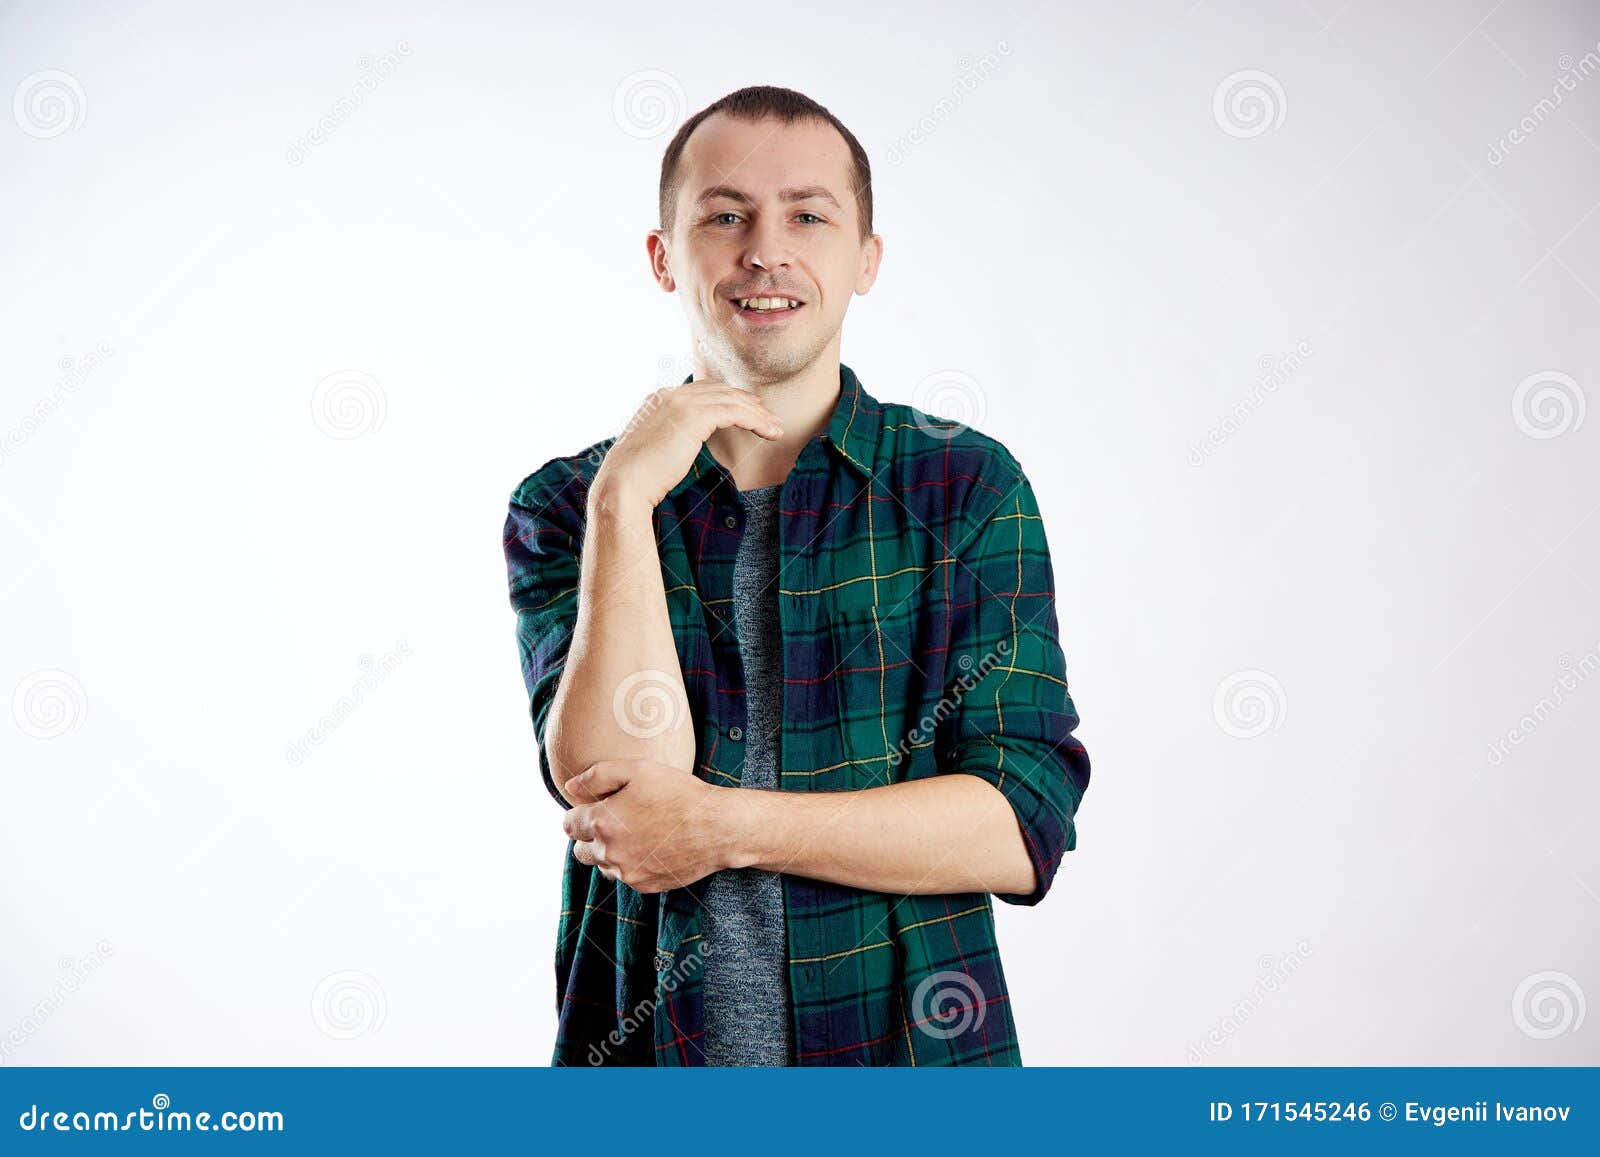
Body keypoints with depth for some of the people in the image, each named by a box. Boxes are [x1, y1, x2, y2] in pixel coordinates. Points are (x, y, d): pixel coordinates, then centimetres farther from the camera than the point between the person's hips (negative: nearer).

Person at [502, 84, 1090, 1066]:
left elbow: (1025, 829, -12)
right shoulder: (564, 507, -2)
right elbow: (610, 785, -16)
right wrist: (625, 500, -20)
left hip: (903, 1044, 0)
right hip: (648, 1050, 1)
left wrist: (725, 823, -18)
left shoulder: (967, 486, -5)